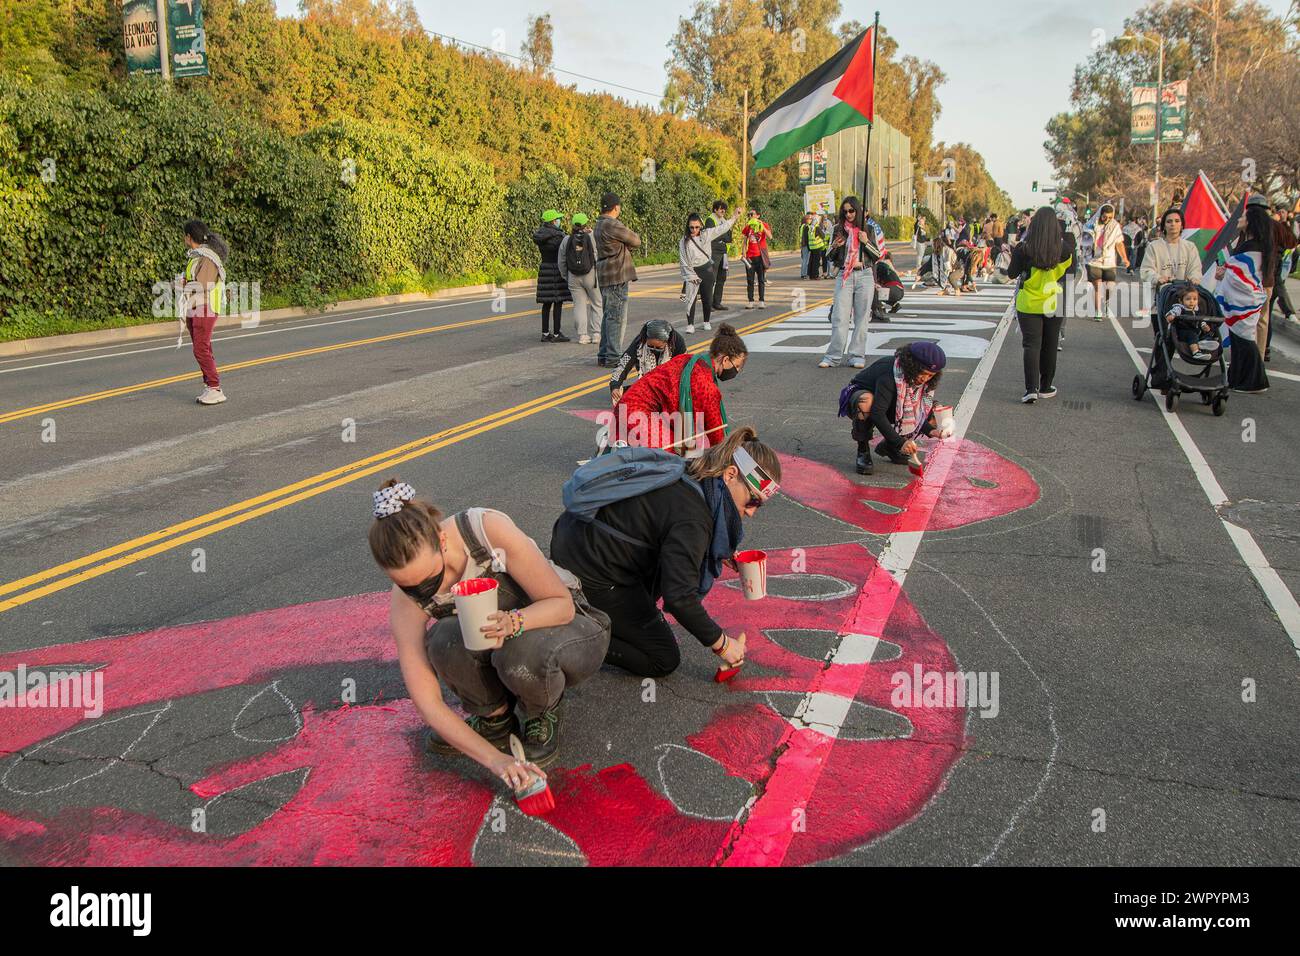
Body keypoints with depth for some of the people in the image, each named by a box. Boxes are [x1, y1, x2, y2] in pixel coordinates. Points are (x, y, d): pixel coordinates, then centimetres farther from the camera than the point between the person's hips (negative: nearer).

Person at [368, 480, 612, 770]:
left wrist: (513, 622, -43)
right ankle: (495, 718, -2)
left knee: (521, 653, -38)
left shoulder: (490, 529, -30)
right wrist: (494, 759, -30)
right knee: (443, 641, -31)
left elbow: (563, 604, -22)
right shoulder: (406, 603, -21)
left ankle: (544, 713, -2)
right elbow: (427, 702, -22)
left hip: (568, 624, -3)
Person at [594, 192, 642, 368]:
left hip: (605, 277, 10)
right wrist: (629, 241, 10)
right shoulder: (612, 225, -17)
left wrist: (625, 245, -1)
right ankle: (612, 357, -6)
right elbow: (636, 241, -9)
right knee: (617, 317, -7)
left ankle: (604, 355, 20)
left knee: (608, 316, 16)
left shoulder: (599, 225, 15)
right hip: (617, 276, -10)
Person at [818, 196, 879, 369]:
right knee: (840, 317, -5)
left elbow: (877, 255, 7)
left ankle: (857, 356, 7)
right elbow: (829, 257, 10)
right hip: (844, 276, 0)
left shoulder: (867, 229, 8)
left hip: (864, 276, 0)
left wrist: (866, 242, -9)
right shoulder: (839, 229, 8)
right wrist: (835, 247, -11)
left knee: (862, 317, 1)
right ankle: (833, 356, -3)